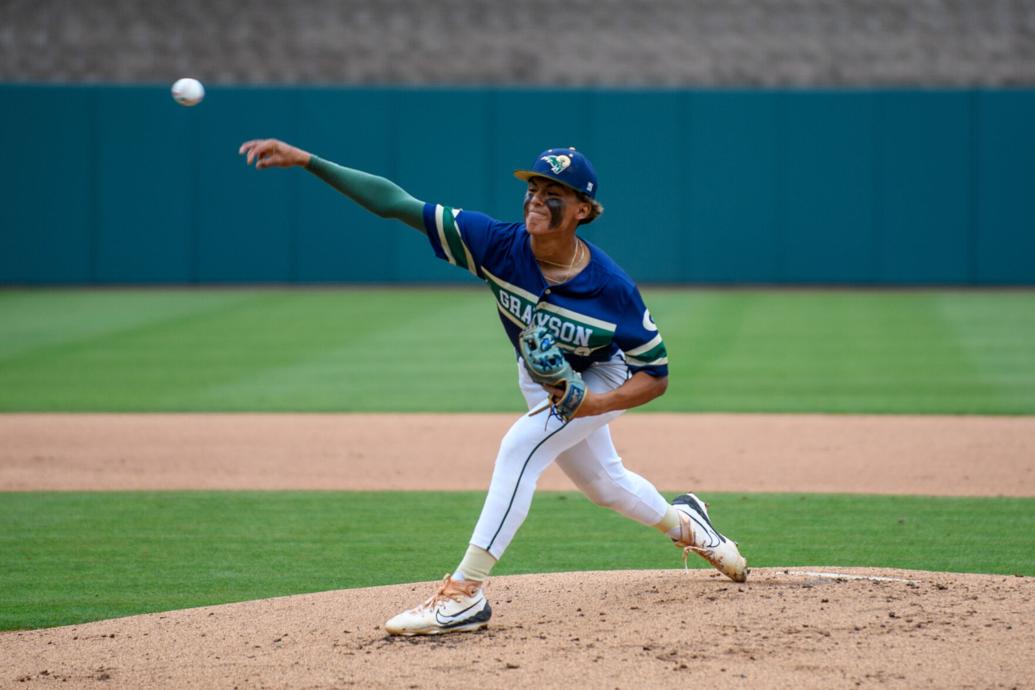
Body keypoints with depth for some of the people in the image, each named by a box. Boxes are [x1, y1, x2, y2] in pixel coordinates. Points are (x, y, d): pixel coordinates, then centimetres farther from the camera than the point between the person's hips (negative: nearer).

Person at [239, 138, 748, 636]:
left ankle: (465, 593, -30)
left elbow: (656, 375, -25)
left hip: (603, 382, -5)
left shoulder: (611, 288, -36)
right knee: (603, 484, 24)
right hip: (541, 383, 5)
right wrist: (306, 161, -43)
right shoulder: (499, 245, -30)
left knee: (522, 444, -29)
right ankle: (682, 522, 57)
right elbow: (392, 202, -33)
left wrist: (592, 404, -42)